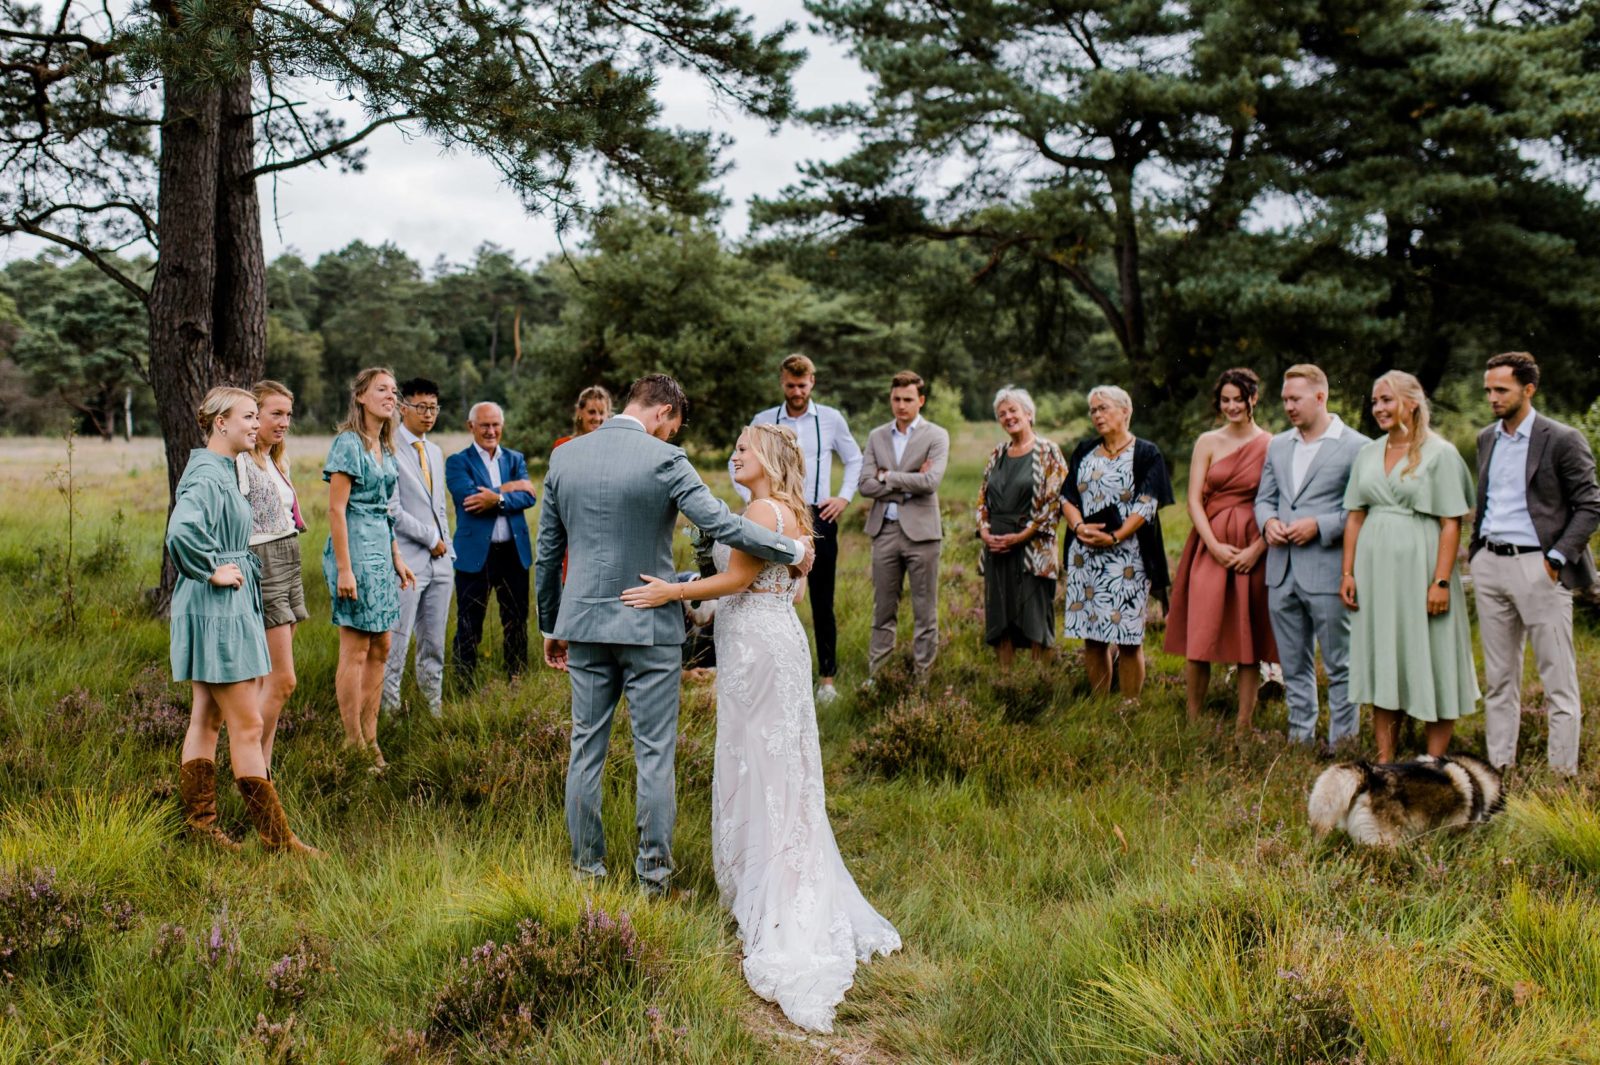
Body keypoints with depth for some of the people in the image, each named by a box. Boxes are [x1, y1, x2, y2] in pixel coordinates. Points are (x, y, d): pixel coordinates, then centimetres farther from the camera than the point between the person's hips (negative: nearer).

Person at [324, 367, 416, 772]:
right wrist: (344, 569, -19)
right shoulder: (348, 443, -11)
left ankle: (369, 739, 19)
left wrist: (396, 557, 19)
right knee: (356, 650, -3)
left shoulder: (384, 447, 15)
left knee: (380, 649, 11)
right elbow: (336, 509, -15)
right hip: (355, 548, -9)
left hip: (380, 550, 9)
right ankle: (354, 745, 4)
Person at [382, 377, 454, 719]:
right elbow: (392, 510, -14)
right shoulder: (389, 450, -8)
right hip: (406, 563, -7)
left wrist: (447, 548, 12)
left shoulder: (436, 452, 17)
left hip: (440, 562, 7)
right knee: (396, 643, -7)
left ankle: (434, 709, 16)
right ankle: (388, 709, 0)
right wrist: (431, 539, -8)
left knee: (434, 644, 10)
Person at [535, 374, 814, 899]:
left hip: (584, 622, 5)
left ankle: (587, 868, 21)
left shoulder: (564, 457, 5)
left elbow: (548, 551, 10)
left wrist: (550, 625, 19)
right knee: (654, 753, 5)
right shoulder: (663, 460, -12)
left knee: (586, 748, 12)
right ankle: (653, 871, 13)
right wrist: (795, 551, -7)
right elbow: (724, 525, -19)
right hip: (649, 627, -4)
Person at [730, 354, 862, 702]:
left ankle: (827, 677, 14)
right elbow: (736, 463, 13)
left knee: (822, 603, 5)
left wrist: (844, 497, 5)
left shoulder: (831, 419, 3)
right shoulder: (763, 421, 3)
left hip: (820, 518, 0)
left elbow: (854, 459, 15)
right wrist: (751, 498, 2)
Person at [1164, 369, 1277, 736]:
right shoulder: (1208, 442, 7)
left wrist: (1257, 550, -13)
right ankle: (1193, 724, 7)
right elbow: (1194, 500, 2)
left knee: (1250, 639, 3)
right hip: (1209, 547, 1)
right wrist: (1214, 546, -10)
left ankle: (1243, 728, 10)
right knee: (1199, 637, -3)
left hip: (1254, 550, -1)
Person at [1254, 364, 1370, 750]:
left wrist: (1318, 526, -17)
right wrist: (1268, 522, -2)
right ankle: (1300, 738, 23)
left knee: (1339, 667, 2)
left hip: (1327, 571, -6)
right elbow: (1263, 498, 19)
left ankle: (1342, 744, 11)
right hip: (1282, 572, 6)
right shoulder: (1278, 445, 14)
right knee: (1294, 667, 14)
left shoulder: (1356, 447, -5)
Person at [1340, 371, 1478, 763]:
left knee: (1431, 662, 1)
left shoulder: (1440, 453, -4)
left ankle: (1434, 762, 9)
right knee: (1382, 663, 8)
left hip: (1419, 565, -5)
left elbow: (1451, 523, -9)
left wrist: (1441, 581, -16)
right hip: (1375, 568, 5)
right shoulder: (1369, 454, 12)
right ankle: (1385, 761, 14)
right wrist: (1348, 572, 4)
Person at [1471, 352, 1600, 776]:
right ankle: (1499, 767, 16)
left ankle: (1564, 773, 4)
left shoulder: (1562, 440, -6)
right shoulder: (1486, 439, 13)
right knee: (1499, 677, 10)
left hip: (1538, 566, -6)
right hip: (1489, 566, 6)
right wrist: (1476, 549, 11)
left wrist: (1556, 558, -14)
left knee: (1558, 678, -1)